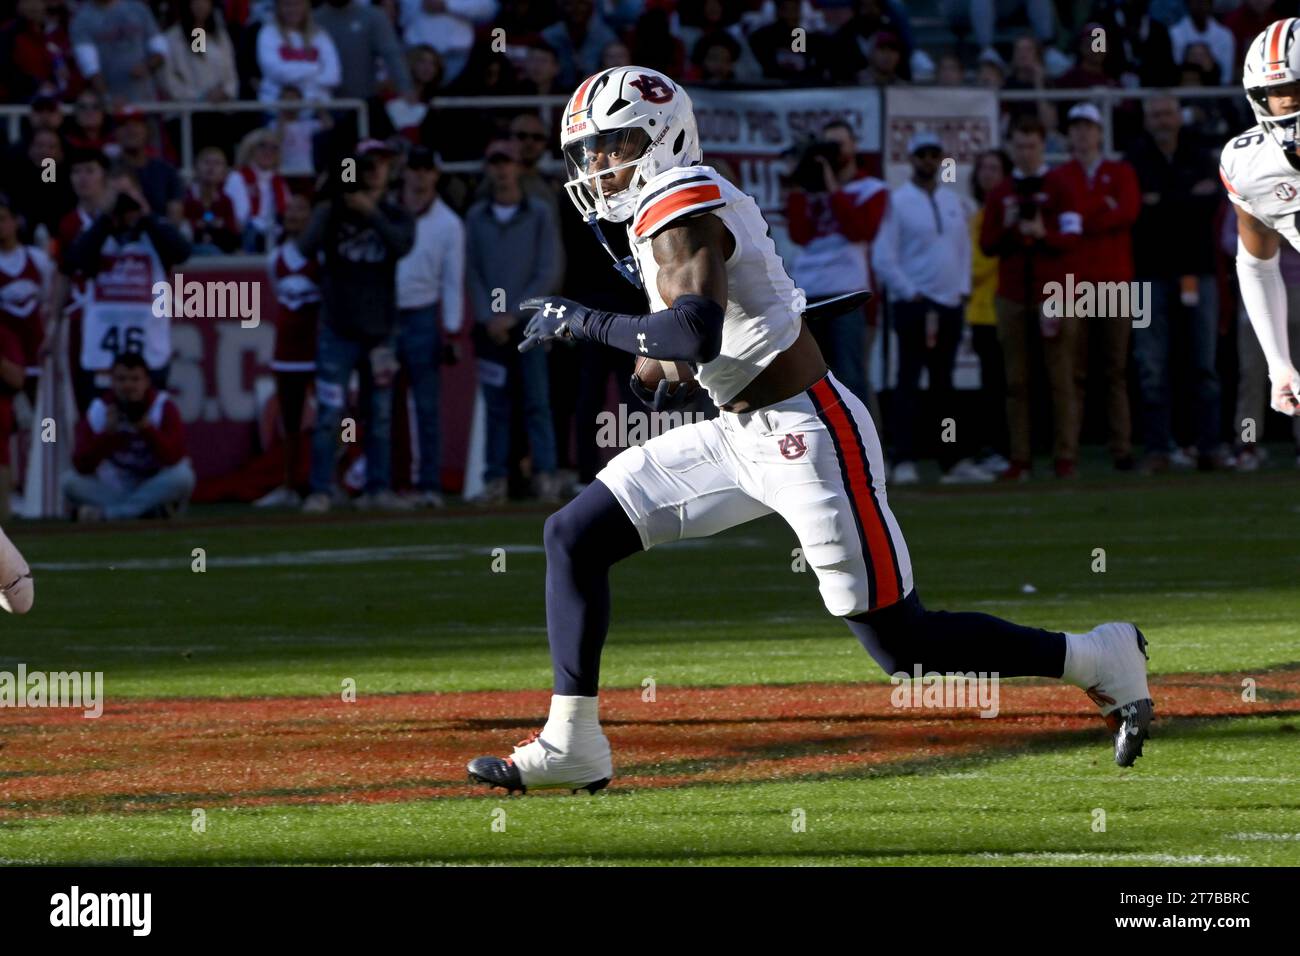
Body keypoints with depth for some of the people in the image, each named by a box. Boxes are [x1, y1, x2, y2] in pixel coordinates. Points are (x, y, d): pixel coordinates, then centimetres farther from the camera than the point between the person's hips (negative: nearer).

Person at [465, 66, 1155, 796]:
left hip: (808, 437, -10)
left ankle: (1101, 659, 10)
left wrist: (583, 322, -21)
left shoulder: (679, 204, -17)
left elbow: (696, 334, -32)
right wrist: (677, 374, 15)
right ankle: (571, 747, 8)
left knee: (903, 646, -5)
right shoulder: (706, 200, 11)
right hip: (742, 436, 10)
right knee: (575, 536, 5)